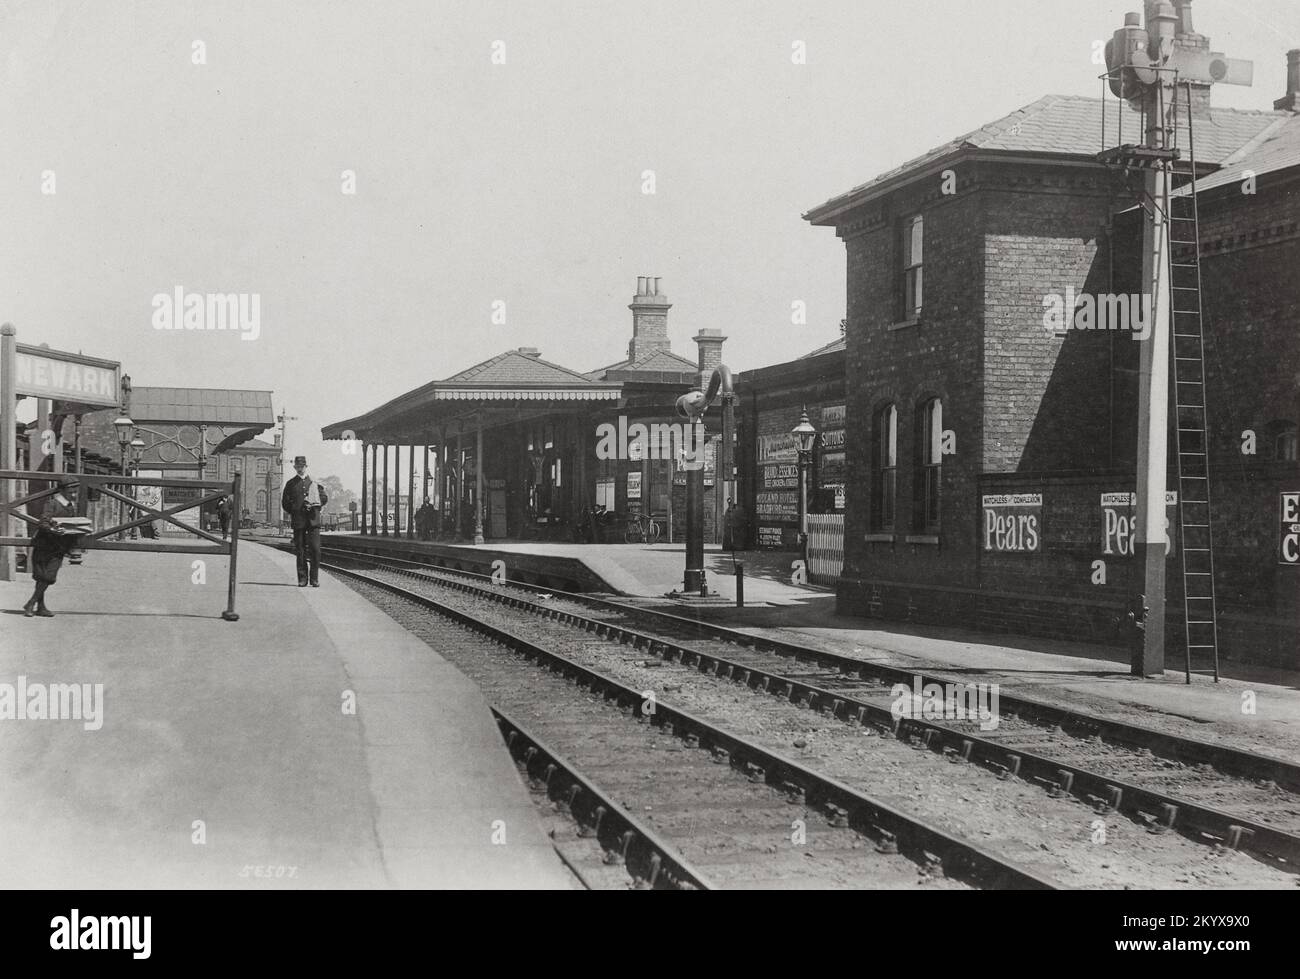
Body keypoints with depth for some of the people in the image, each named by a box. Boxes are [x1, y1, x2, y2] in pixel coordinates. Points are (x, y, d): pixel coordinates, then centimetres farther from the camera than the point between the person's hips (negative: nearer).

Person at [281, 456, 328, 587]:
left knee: (315, 549, -7)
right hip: (298, 521, 0)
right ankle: (302, 579, 3)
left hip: (313, 520, 0)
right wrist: (293, 512, 3)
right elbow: (285, 502, 12)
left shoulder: (314, 482, 14)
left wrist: (314, 505, -1)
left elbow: (325, 497, 12)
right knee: (300, 550, -1)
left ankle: (314, 579, -2)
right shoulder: (291, 484, 12)